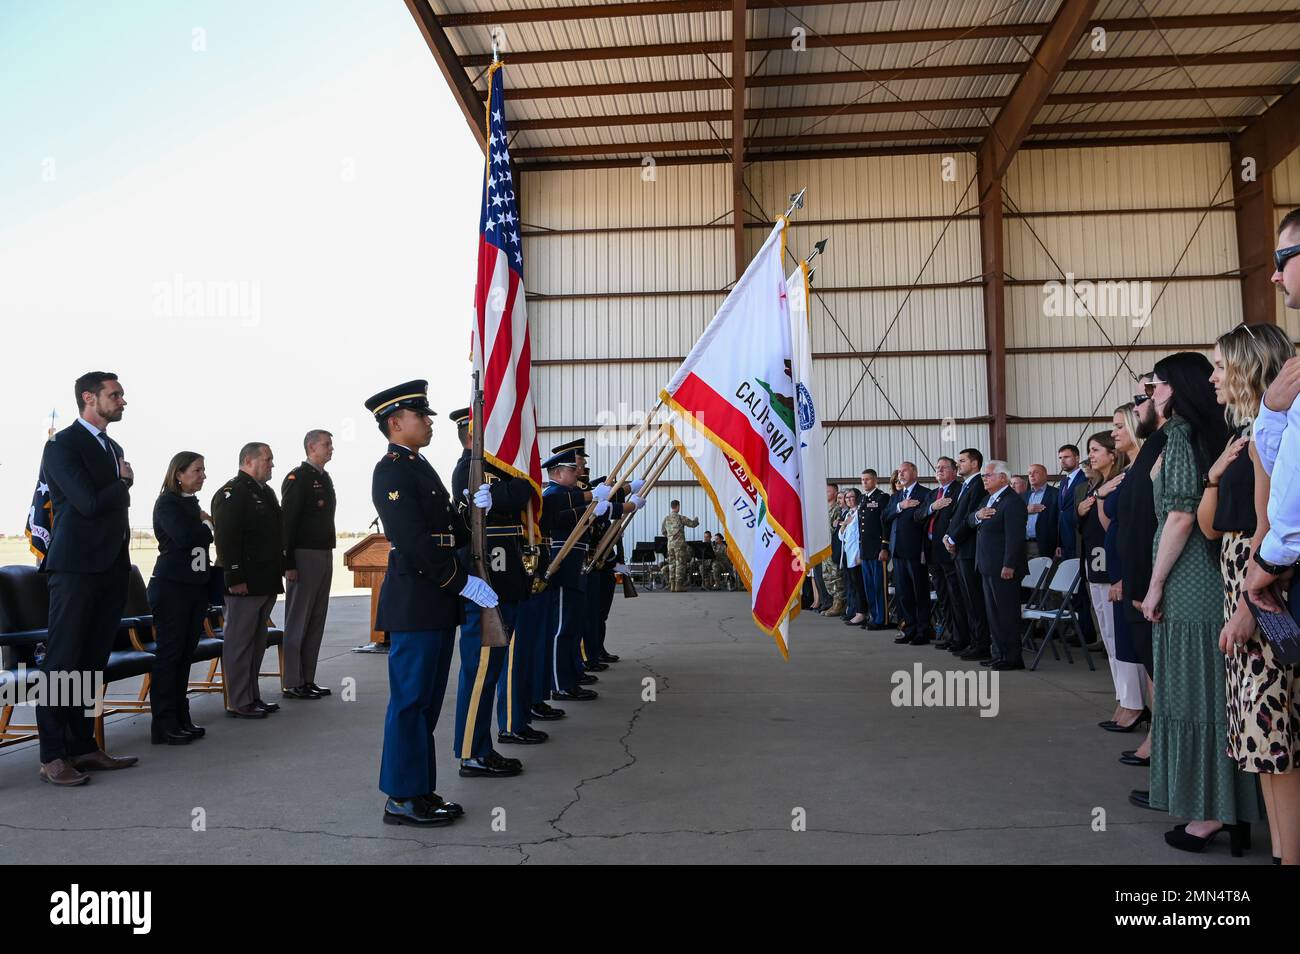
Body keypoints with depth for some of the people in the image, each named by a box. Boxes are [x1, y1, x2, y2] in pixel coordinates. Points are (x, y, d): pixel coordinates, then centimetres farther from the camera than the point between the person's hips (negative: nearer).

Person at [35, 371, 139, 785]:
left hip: (112, 568, 8)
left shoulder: (114, 448, 18)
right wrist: (124, 482, -1)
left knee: (92, 662, 11)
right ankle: (52, 757, 5)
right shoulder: (62, 445, -8)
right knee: (62, 662, -2)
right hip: (77, 567, -8)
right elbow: (90, 503, -18)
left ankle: (83, 747, 18)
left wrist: (122, 551, 13)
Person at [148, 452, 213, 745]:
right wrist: (207, 525, -6)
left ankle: (181, 718, 16)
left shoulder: (193, 504, 16)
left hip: (195, 586, 7)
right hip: (172, 586, -7)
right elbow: (184, 537, -21)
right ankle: (163, 726, 2)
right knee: (169, 653, -4)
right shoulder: (167, 503, -8)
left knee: (186, 653, 9)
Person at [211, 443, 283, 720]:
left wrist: (280, 570, 19)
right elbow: (226, 539, -18)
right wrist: (235, 578, -21)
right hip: (245, 583, -9)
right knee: (240, 642, -2)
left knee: (257, 642, 15)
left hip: (266, 583, 9)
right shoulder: (231, 493, -11)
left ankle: (252, 697, 23)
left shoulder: (266, 492, 18)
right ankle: (238, 703, 5)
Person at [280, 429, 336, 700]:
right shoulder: (298, 477, -10)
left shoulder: (324, 479, 16)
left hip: (324, 556, 8)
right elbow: (287, 522, -14)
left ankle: (307, 679, 19)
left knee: (316, 621, 11)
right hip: (304, 556, -8)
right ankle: (293, 683, 6)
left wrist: (329, 556, 15)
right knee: (298, 622, -1)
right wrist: (289, 564, -18)